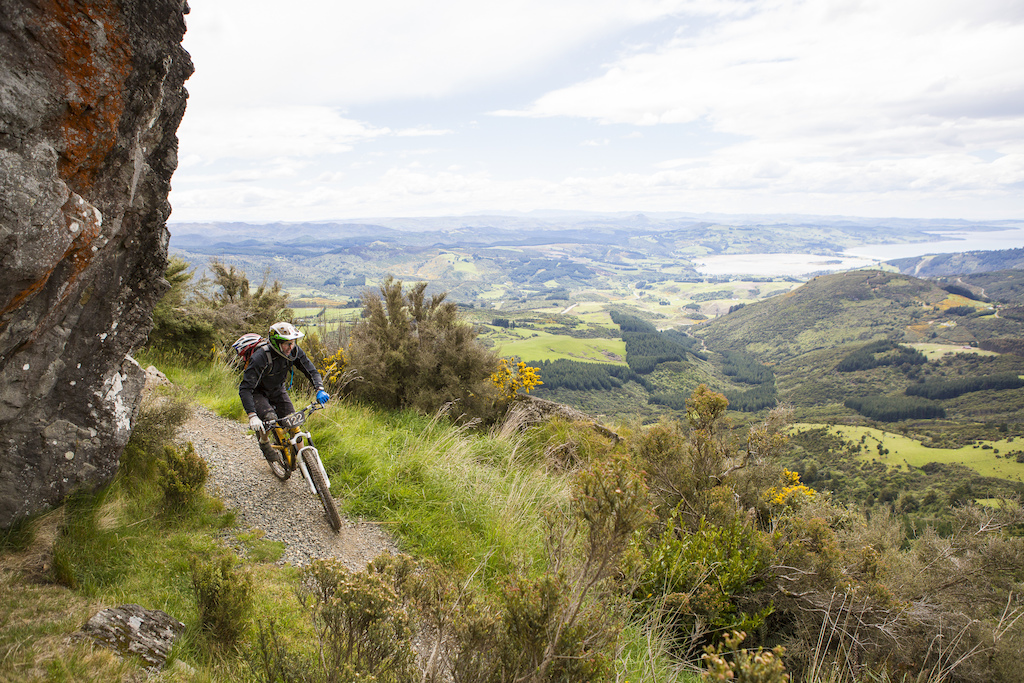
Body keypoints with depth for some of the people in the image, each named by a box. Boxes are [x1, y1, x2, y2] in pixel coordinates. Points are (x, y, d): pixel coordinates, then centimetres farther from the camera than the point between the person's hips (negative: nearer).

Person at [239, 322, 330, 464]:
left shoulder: (295, 351, -22)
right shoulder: (260, 357, -36)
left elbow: (311, 371, -15)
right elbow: (245, 389, -37)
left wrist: (320, 390, -35)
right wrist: (252, 415, -47)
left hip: (278, 389, 4)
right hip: (258, 392, -4)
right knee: (270, 419, -27)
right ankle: (264, 442, 5)